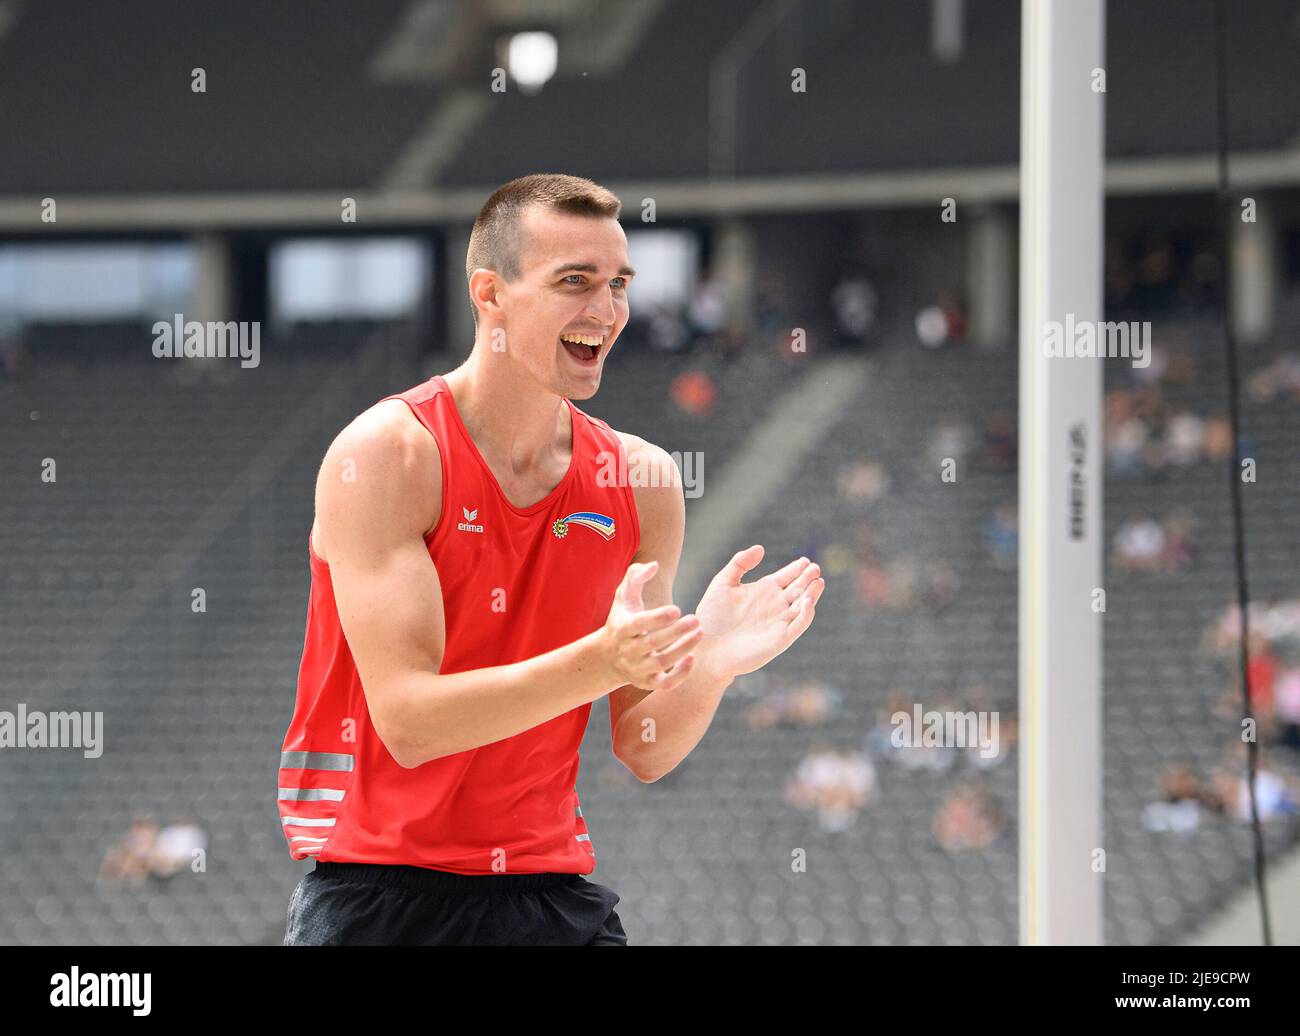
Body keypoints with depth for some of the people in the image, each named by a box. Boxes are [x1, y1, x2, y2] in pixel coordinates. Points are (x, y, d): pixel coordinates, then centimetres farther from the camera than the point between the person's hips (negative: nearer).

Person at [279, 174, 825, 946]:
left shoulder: (642, 481, 4)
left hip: (551, 883, 4)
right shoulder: (387, 455, -11)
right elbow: (407, 720, -19)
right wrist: (601, 662, -29)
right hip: (380, 883, -4)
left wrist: (706, 666, -15)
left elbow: (643, 752, 6)